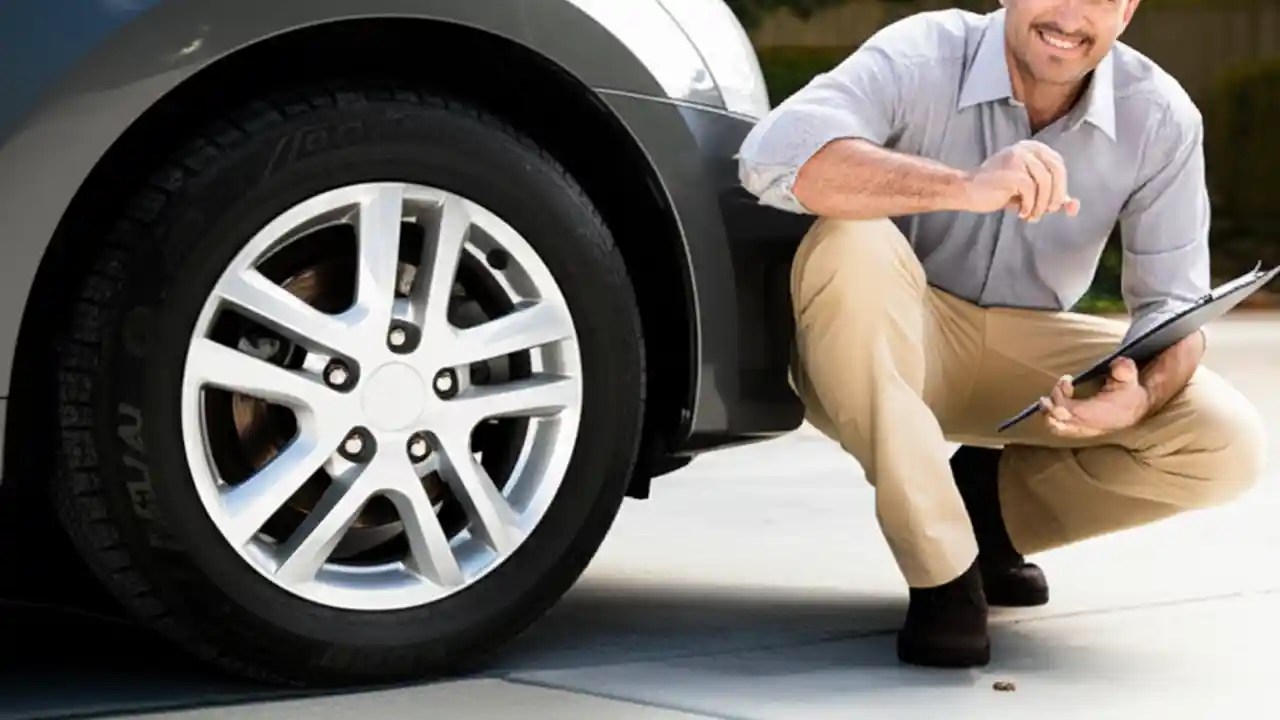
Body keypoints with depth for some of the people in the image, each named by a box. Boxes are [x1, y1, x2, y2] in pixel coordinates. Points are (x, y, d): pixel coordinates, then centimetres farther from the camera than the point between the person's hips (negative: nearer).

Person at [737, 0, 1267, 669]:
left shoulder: (1161, 118, -11)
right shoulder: (923, 56, -21)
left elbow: (1171, 298, -6)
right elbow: (772, 154, -38)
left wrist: (1144, 393, -30)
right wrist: (963, 186, -50)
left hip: (1029, 354, 3)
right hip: (893, 349, -3)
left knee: (1229, 446, -17)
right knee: (848, 246, -36)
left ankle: (990, 499, 8)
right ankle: (941, 573, -24)